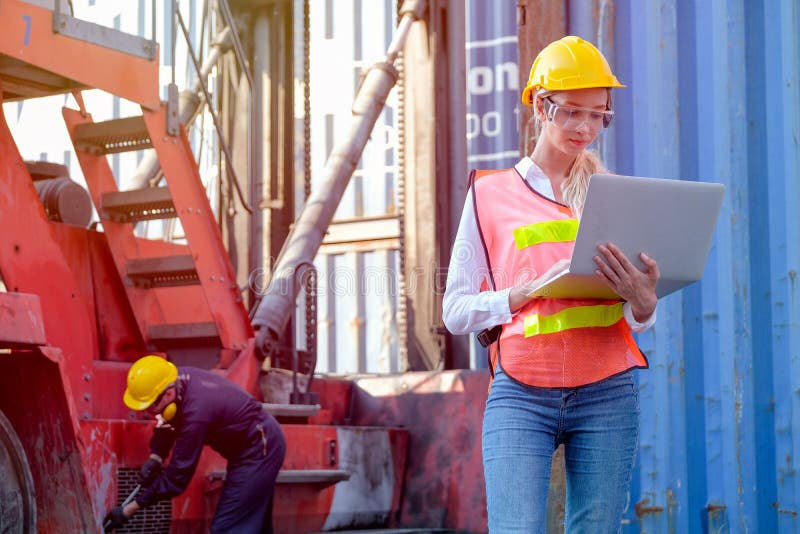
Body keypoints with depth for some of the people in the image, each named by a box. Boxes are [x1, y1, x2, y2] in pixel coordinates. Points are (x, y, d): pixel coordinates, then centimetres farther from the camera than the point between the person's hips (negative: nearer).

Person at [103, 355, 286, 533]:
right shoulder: (178, 379, -10)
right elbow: (166, 424, 8)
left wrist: (129, 510, -23)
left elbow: (178, 474, -27)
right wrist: (155, 459, -10)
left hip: (258, 451, -10)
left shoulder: (196, 411, -33)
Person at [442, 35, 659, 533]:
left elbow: (643, 320, 14)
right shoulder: (491, 193, 10)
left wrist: (642, 301, -11)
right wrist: (528, 291, -9)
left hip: (606, 394, 2)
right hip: (521, 394, -1)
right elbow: (456, 310, 8)